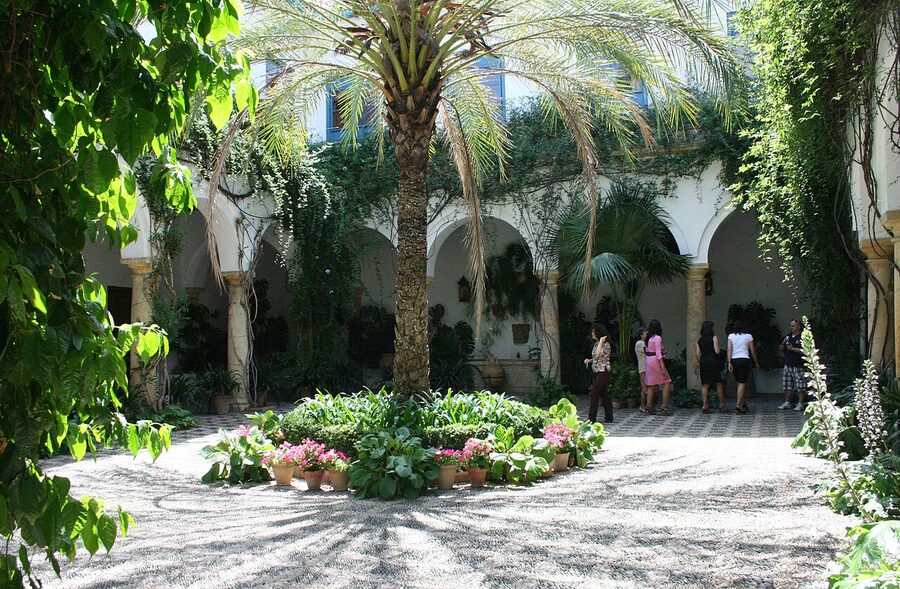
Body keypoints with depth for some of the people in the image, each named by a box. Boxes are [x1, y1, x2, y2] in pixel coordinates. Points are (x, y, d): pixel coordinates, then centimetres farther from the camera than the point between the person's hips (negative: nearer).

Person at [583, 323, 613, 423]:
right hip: (596, 371, 9)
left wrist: (601, 341, -21)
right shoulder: (596, 344, 14)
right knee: (604, 394, 10)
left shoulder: (605, 344, -12)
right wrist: (589, 360, 6)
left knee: (594, 393, -12)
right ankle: (608, 417, 15)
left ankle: (591, 417, -11)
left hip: (603, 371, -9)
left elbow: (598, 354, -27)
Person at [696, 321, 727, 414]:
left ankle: (705, 405, -3)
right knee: (718, 384, 4)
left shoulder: (699, 340, 9)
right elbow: (717, 351, -11)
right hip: (713, 362, -4)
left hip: (704, 362, 4)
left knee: (705, 385, 4)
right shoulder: (714, 338, -4)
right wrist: (720, 350, 10)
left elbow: (698, 354, 7)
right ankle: (722, 406, 6)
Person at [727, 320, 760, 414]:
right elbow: (753, 351, 6)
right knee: (742, 383, -5)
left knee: (740, 383, 16)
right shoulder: (748, 336, 4)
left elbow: (729, 349, -4)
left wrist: (729, 362, -7)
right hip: (744, 360, -3)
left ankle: (744, 404, 22)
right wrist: (756, 363, 17)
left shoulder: (731, 336, 7)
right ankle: (738, 405, -15)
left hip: (734, 361, 3)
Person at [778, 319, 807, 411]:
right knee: (787, 385, 9)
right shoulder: (788, 336, 16)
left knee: (800, 386, -3)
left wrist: (793, 348, -16)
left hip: (798, 365, -6)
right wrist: (783, 344, -1)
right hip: (788, 364, 6)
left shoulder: (803, 337, -4)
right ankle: (787, 403, 16)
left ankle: (800, 404, 3)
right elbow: (780, 349, 19)